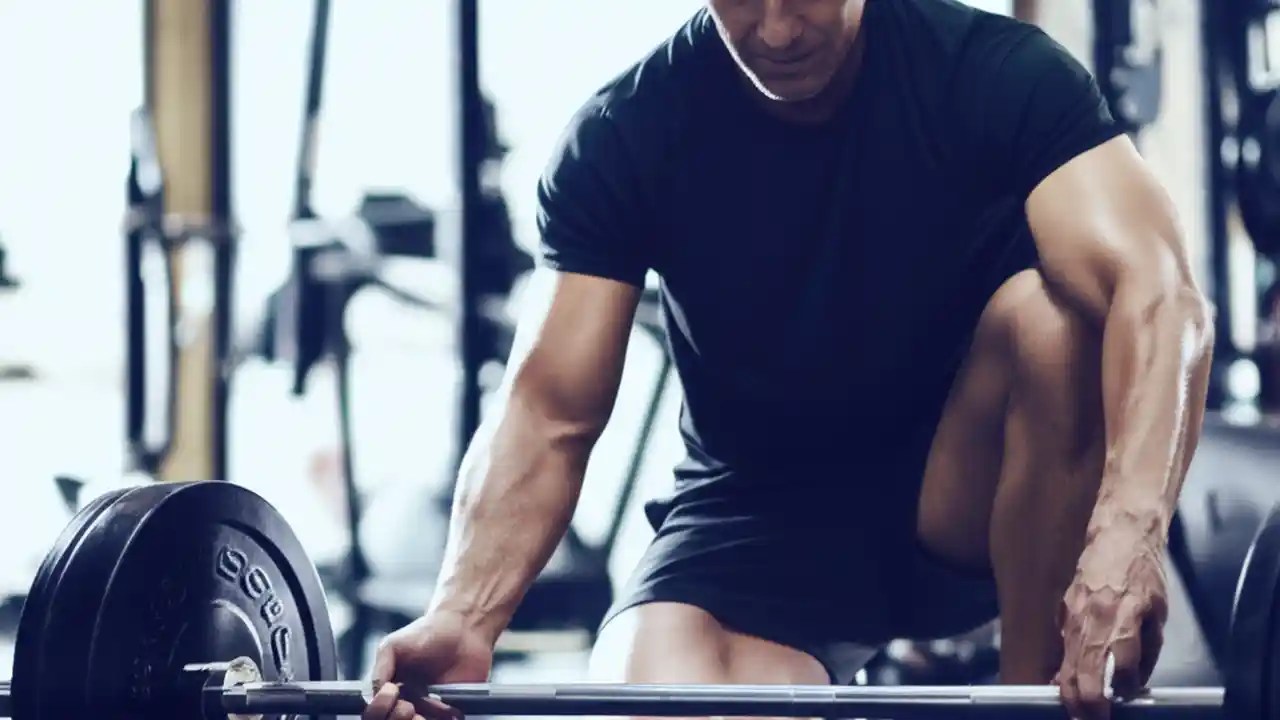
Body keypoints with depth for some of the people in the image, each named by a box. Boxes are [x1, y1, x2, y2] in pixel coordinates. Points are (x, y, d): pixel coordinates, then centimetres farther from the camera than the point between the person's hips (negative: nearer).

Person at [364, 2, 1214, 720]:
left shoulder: (994, 71, -17)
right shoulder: (625, 136, -13)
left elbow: (1156, 291, -33)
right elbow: (550, 413, -17)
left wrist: (1128, 529, -52)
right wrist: (462, 619, -36)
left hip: (970, 505, 0)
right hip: (762, 515, 1)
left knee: (1052, 304, -32)